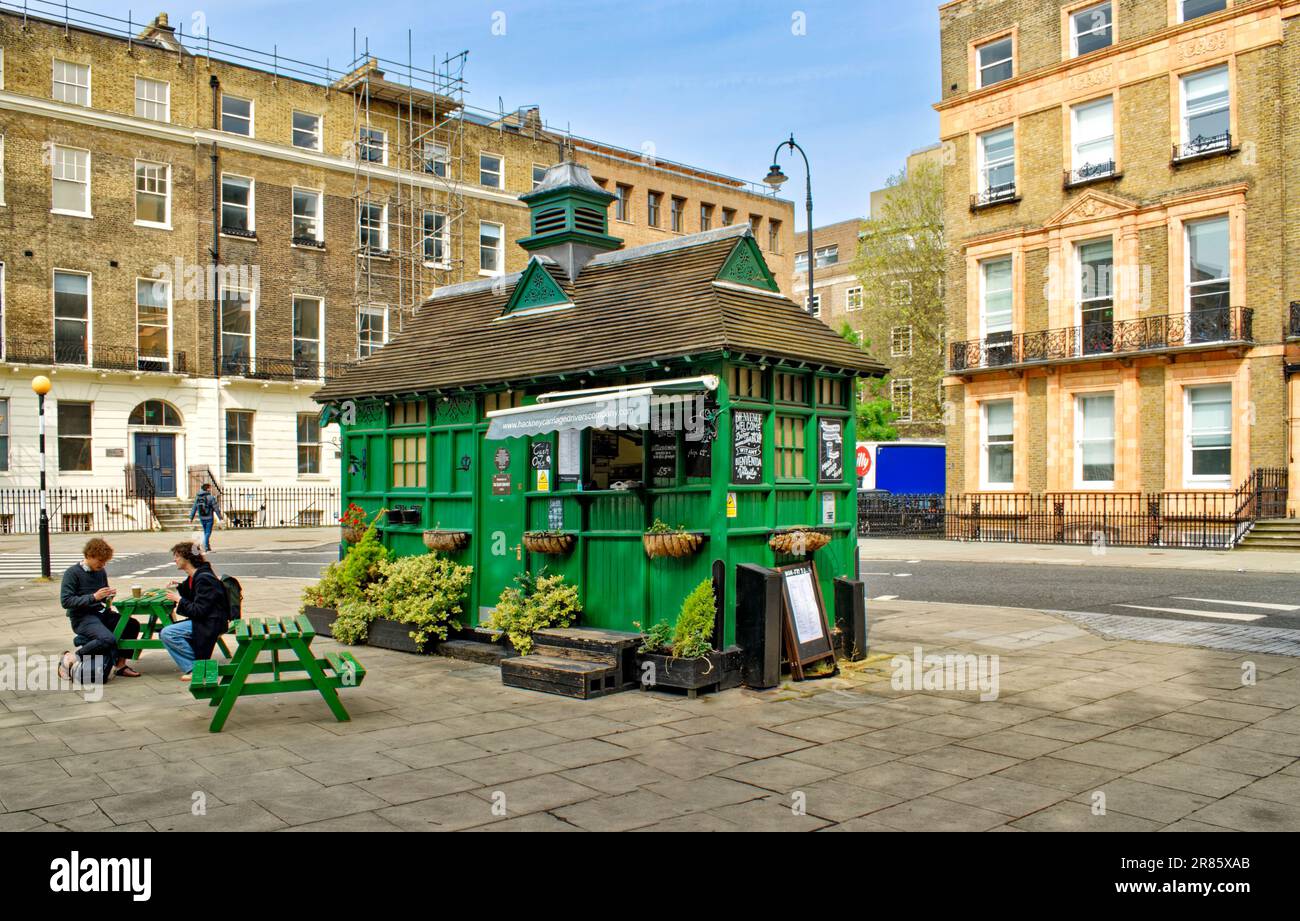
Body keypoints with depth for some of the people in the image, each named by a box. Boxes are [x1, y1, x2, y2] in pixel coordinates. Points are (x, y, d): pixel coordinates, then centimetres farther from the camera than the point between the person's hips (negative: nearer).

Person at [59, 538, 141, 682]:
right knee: (108, 639, -31)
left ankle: (120, 664, 1)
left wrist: (108, 596, -1)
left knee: (132, 625, -10)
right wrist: (93, 597, -23)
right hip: (82, 618, -7)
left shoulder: (101, 572, 11)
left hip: (101, 613, 7)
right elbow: (66, 601, -17)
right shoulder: (72, 573, -9)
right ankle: (73, 657, -11)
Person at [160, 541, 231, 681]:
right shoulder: (194, 577, 11)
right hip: (201, 620, 11)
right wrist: (178, 588, 10)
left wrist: (179, 600, -13)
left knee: (168, 633, -18)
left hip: (211, 624, -11)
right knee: (164, 633, 10)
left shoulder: (204, 579, -20)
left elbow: (199, 611, -23)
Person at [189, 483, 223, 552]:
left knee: (205, 532, 17)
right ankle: (206, 549, -6)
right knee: (208, 533, -2)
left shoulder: (197, 497, 4)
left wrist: (191, 517, 16)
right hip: (209, 518, -6)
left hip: (201, 518, 6)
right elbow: (216, 508, -10)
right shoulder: (210, 497, -12)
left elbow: (194, 508, 8)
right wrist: (221, 517, -3)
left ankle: (208, 548, 21)